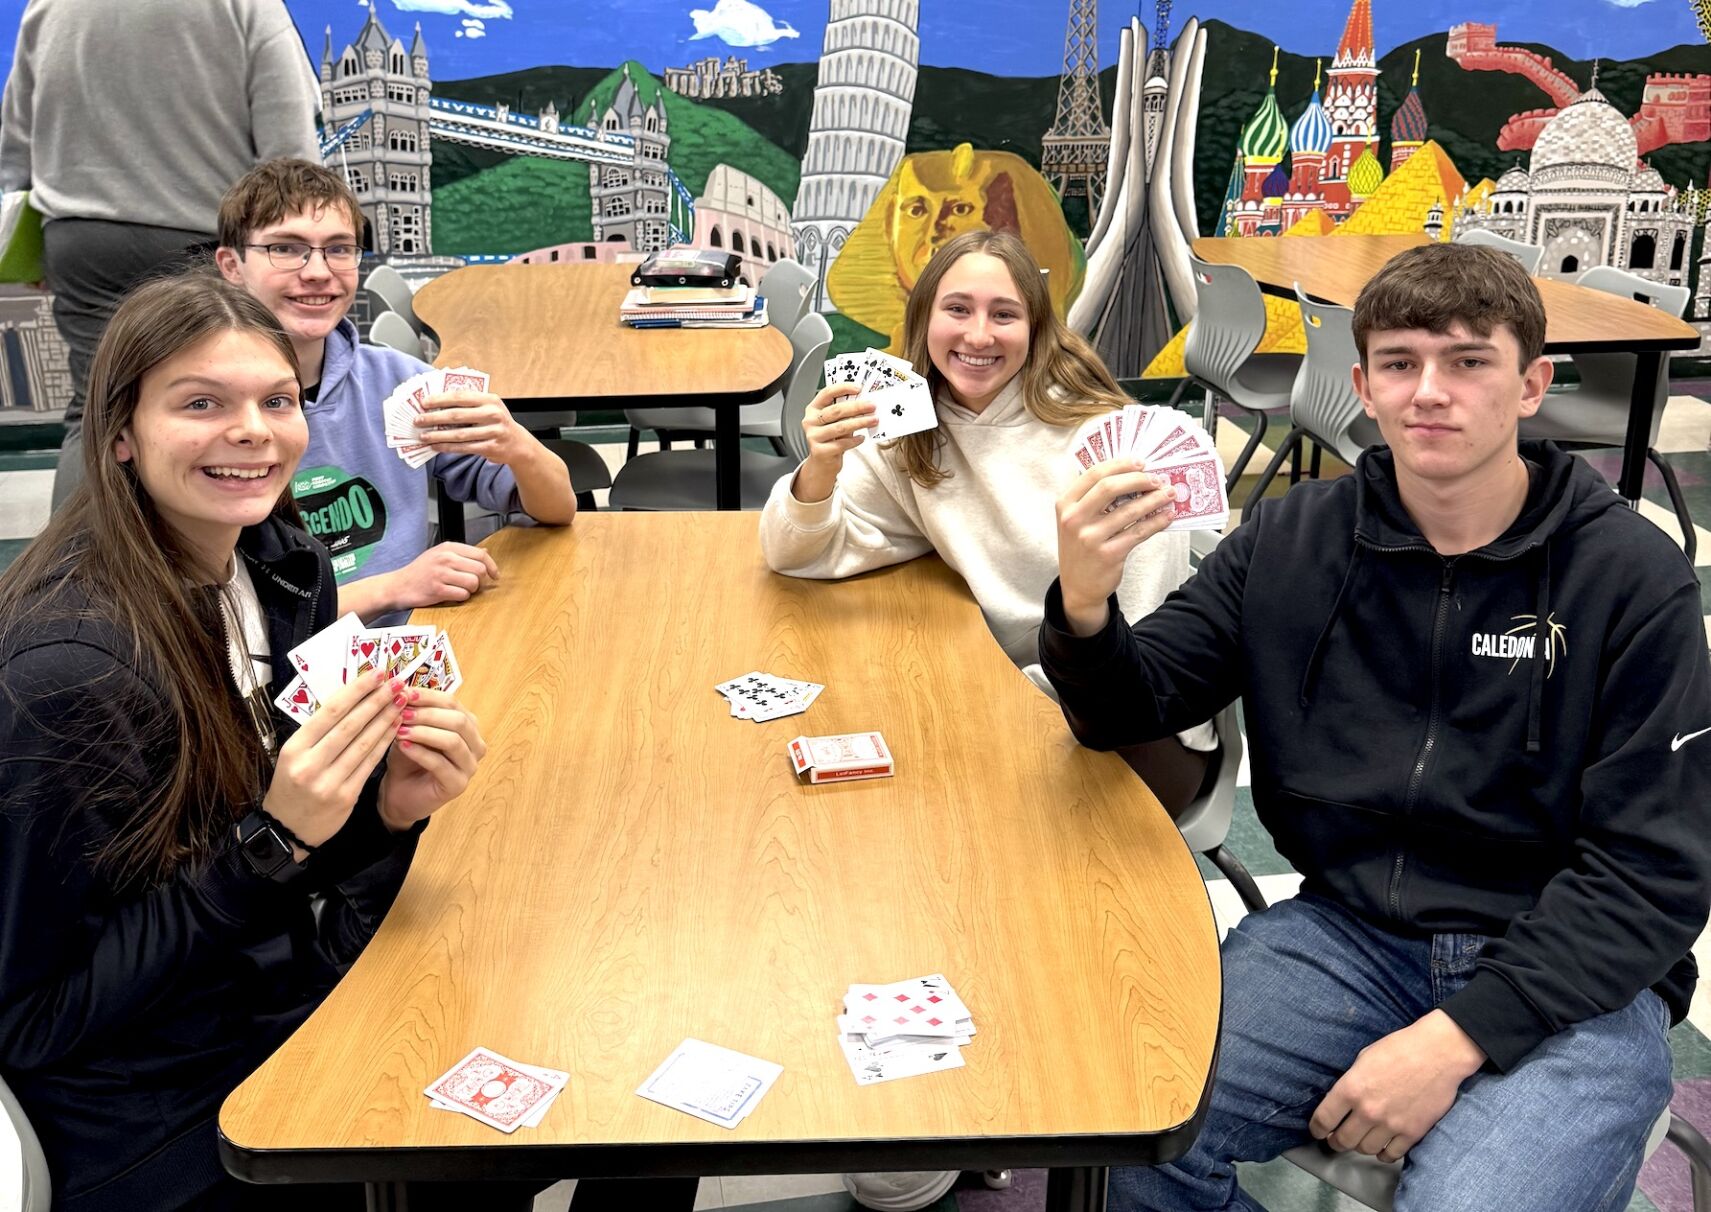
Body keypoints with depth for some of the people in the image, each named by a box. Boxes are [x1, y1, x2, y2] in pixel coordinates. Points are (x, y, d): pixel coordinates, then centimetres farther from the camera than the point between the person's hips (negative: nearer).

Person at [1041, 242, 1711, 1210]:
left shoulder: (1634, 575, -6)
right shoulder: (1294, 540, 3)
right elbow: (1127, 714, 2)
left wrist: (1457, 1039, -18)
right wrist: (1085, 606, -21)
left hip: (1568, 978, -2)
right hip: (1347, 935, 2)